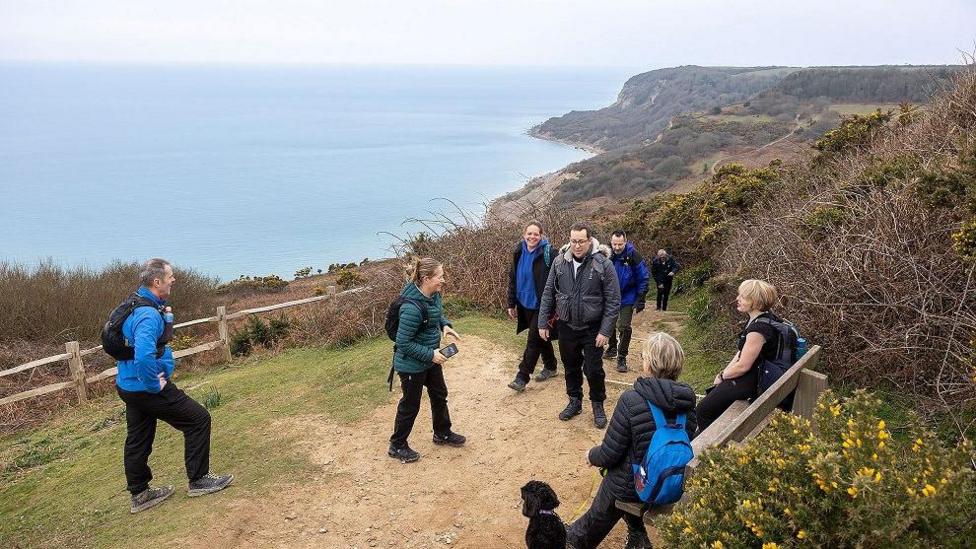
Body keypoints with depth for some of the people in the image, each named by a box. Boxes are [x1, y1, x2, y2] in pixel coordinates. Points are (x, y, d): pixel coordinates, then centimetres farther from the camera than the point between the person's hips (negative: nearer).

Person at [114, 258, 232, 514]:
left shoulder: (134, 305, 8)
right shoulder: (148, 314, -25)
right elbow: (144, 356, -38)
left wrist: (165, 315, 13)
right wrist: (155, 385, -23)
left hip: (128, 386, 10)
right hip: (147, 388, -10)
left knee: (138, 440, 17)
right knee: (198, 419, 2)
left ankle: (139, 494, 29)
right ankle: (199, 480, 11)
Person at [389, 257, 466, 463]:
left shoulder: (434, 295, -8)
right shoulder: (412, 307, -34)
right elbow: (403, 342, -27)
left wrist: (445, 325, -4)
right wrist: (430, 354, -25)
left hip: (431, 360, 9)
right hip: (412, 365, -8)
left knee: (440, 396, 24)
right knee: (410, 405, 10)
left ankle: (442, 433, 47)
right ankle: (397, 446, 31)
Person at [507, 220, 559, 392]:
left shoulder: (547, 253, -15)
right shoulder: (519, 252, 3)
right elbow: (513, 279, 9)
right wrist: (511, 304, 8)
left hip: (540, 305, -6)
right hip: (525, 303, 6)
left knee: (533, 340, -3)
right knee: (540, 337, 19)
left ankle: (522, 377, 1)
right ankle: (550, 367, 35)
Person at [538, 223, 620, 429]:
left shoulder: (603, 264, -15)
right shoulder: (560, 262, -5)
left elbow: (613, 301, -12)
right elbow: (548, 294, 3)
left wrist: (605, 331, -15)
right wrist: (543, 323, 3)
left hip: (592, 329, -3)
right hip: (566, 327, 3)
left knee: (594, 370, 5)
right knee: (571, 367, 17)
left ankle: (598, 405, 27)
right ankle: (575, 402, 36)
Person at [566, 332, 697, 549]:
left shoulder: (631, 400, -28)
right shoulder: (687, 400, -11)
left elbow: (610, 454, -21)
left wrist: (592, 455, 2)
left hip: (630, 486, -5)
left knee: (600, 516, 25)